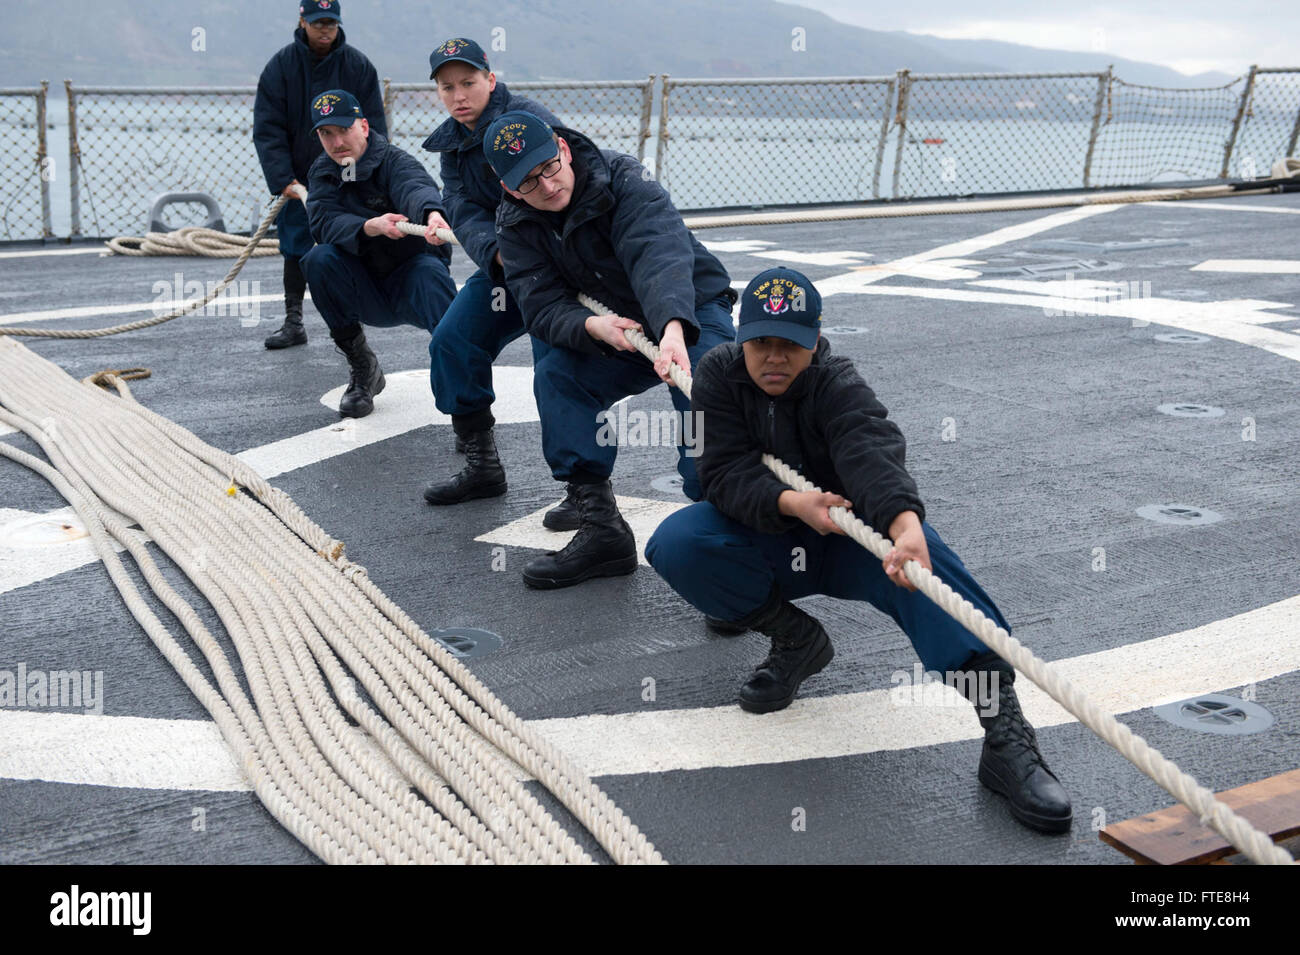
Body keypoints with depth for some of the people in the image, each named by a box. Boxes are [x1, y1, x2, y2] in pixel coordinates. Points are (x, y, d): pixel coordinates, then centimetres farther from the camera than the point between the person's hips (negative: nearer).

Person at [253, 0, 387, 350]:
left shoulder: (358, 65, -3)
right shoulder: (281, 66, -3)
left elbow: (374, 127, -1)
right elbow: (267, 129, -5)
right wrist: (283, 179, -14)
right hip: (297, 179, 1)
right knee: (295, 251, 6)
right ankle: (293, 322, 15)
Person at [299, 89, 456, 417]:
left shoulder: (394, 161, -11)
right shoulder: (322, 175, 3)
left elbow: (417, 187, -36)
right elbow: (325, 223, -17)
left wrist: (432, 214, -60)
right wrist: (372, 227, -38)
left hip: (408, 287, -4)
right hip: (365, 294, 4)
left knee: (430, 270, -34)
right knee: (320, 259, -22)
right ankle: (362, 367, -11)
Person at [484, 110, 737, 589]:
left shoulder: (623, 179, -24)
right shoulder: (515, 224, -8)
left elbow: (659, 251, -41)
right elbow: (541, 304, -16)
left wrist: (673, 327, -60)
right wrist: (591, 327, -38)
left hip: (690, 312, -4)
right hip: (612, 328, 5)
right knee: (555, 375, -17)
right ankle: (601, 529, -17)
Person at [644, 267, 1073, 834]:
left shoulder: (838, 386, -20)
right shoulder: (718, 376, -9)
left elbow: (871, 452, -41)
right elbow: (727, 474, -19)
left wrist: (905, 524, -62)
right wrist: (791, 502, -39)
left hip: (848, 538, -3)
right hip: (765, 542, 3)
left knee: (919, 563, -35)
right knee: (675, 545, -26)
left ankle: (1004, 730, -41)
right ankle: (794, 638, -5)